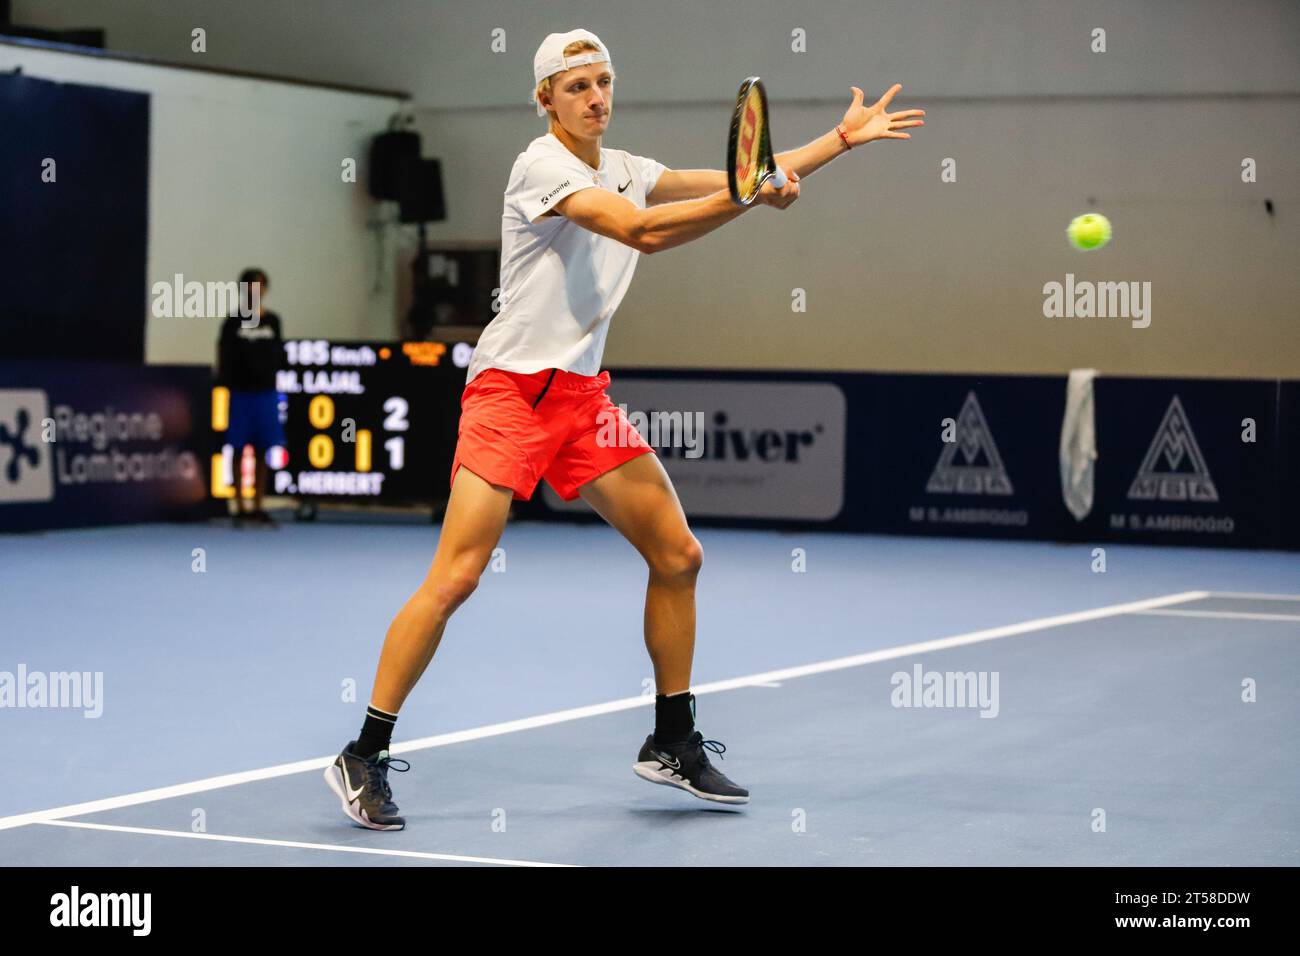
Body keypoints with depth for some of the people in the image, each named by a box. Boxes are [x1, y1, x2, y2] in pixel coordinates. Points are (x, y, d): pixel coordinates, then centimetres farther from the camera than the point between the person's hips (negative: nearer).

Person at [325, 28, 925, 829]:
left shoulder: (624, 169, 12)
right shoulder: (541, 165, -12)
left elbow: (741, 178, 15)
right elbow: (643, 231, -24)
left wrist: (842, 138, 12)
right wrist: (751, 196, -26)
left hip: (584, 393, 8)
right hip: (509, 386, -8)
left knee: (679, 556, 5)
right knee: (455, 577, -15)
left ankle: (673, 744, 19)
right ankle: (365, 757, -6)